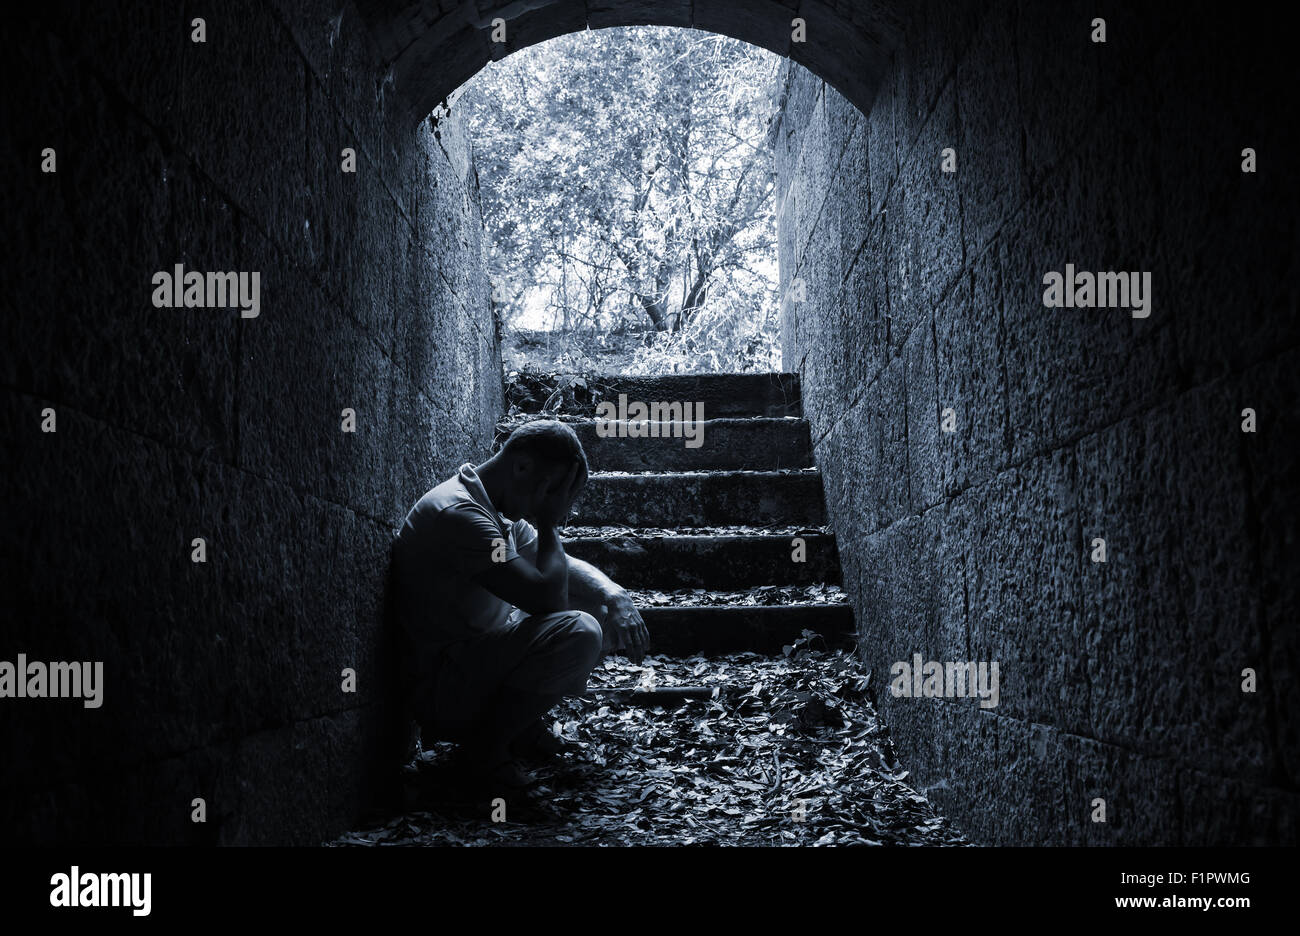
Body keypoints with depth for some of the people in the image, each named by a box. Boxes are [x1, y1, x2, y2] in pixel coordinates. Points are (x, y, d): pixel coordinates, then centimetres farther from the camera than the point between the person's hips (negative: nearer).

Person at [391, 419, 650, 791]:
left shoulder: (501, 511, 8)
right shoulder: (459, 513, -24)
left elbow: (566, 568, 13)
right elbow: (547, 596, -29)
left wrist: (616, 597, -6)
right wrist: (549, 522, -15)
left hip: (479, 655, 10)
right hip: (440, 689, -10)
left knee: (603, 611, 7)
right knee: (577, 631, -29)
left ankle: (521, 721, 9)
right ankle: (485, 743, -10)